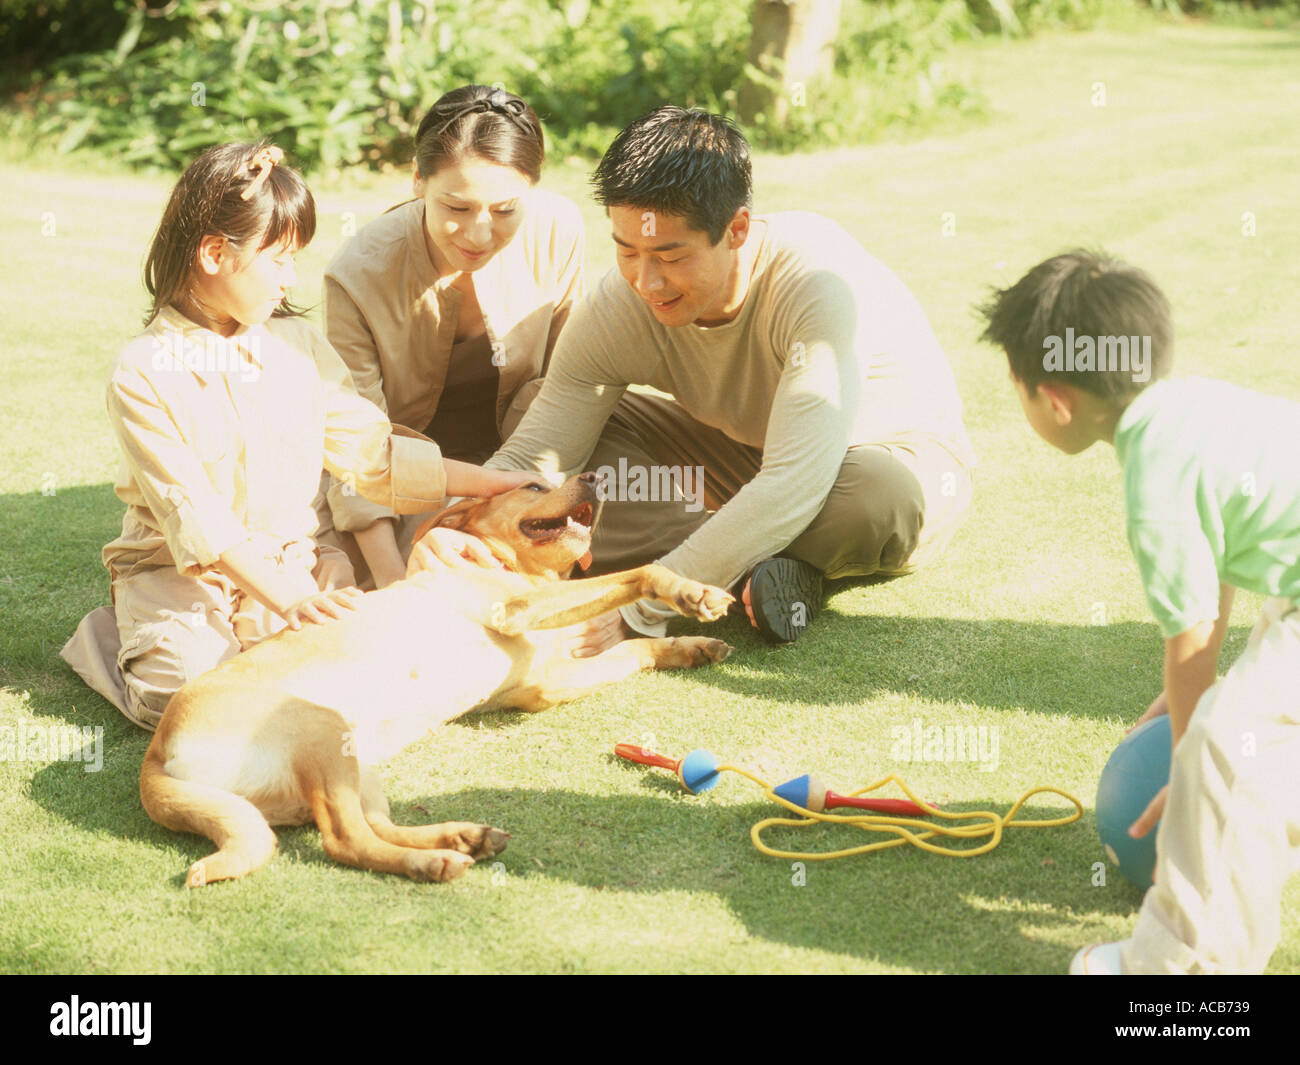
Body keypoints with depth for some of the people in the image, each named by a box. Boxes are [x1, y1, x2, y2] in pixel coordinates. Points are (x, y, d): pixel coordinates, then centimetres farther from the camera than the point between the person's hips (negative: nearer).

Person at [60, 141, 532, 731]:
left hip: (288, 558, 4)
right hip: (178, 571, -4)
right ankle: (106, 638, 7)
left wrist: (493, 482, 2)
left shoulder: (297, 344, 5)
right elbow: (193, 515, -20)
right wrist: (284, 597, -30)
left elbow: (368, 449, 9)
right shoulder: (144, 373, -13)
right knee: (180, 693, -27)